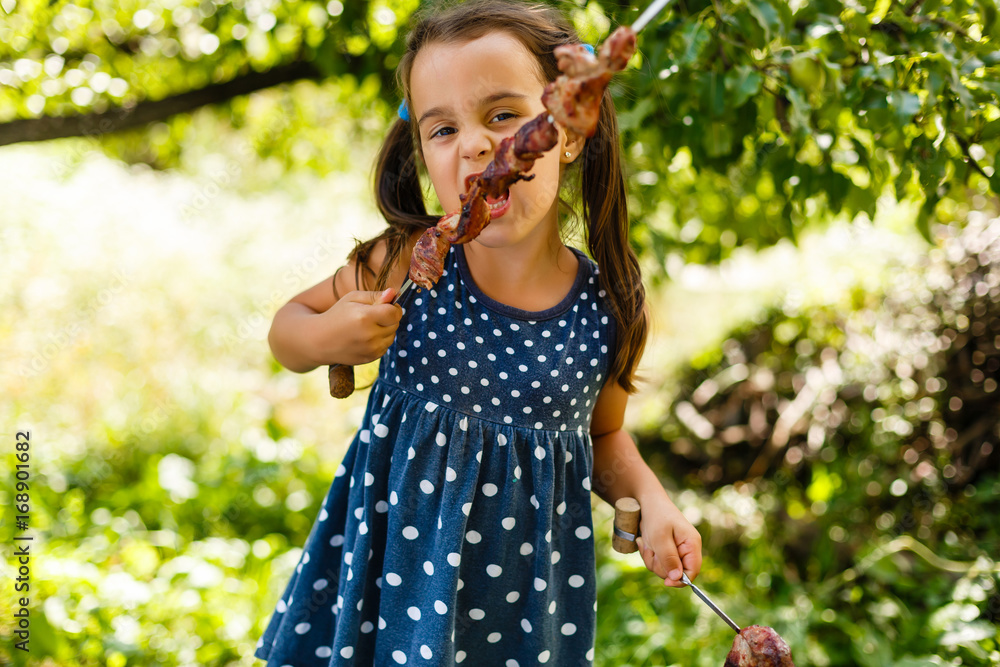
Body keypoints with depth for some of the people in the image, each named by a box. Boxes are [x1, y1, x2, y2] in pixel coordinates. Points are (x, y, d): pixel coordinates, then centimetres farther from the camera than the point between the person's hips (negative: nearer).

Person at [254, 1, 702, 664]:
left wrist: (651, 500, -9)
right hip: (396, 548, 0)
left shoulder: (606, 308, -11)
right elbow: (289, 324, 3)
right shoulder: (412, 263, -14)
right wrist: (324, 339, -19)